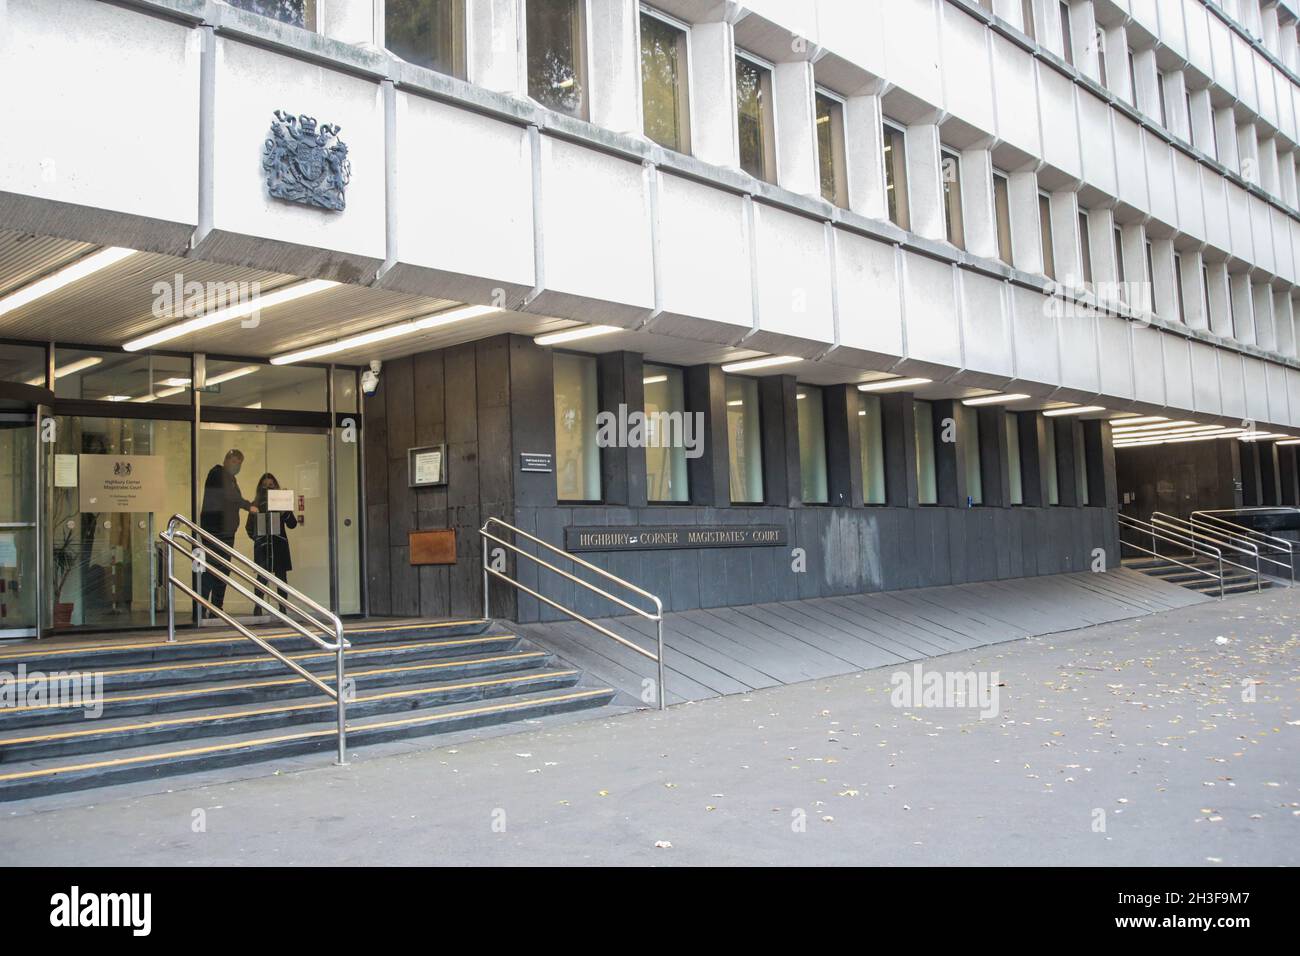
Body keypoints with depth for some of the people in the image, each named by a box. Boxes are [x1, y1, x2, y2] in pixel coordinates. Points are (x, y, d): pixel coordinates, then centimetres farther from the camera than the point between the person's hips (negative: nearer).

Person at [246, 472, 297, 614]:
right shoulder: (256, 505, 6)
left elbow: (292, 524, 3)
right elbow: (249, 526, 7)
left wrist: (285, 512, -13)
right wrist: (256, 537, -10)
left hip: (279, 544, 1)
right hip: (262, 545, -1)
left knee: (281, 576, 2)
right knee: (262, 576, -8)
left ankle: (282, 608, 7)